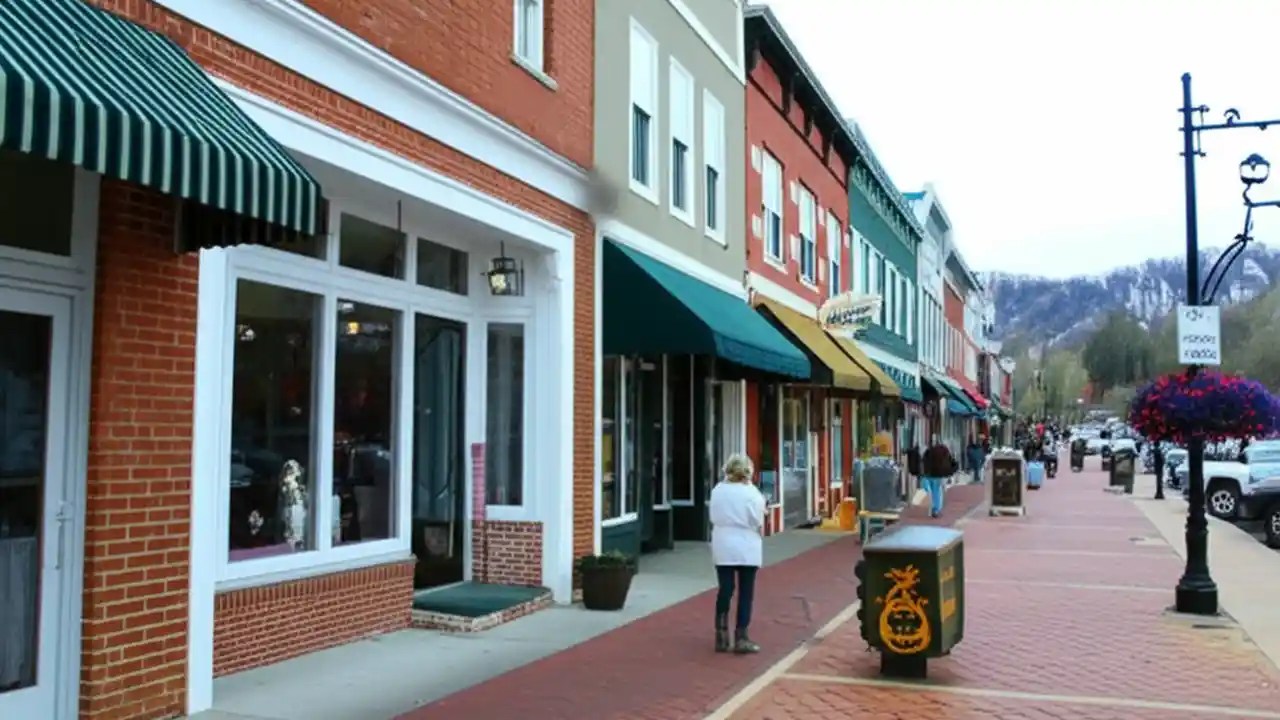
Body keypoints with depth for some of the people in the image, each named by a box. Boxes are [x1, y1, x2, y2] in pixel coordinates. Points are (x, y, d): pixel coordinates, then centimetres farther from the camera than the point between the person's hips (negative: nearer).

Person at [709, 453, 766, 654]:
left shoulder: (717, 490, 1)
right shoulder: (751, 492, -10)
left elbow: (713, 517, 3)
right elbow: (758, 523, -8)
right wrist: (758, 536, 10)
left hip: (723, 547, 4)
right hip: (746, 548, -4)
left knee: (725, 591, 11)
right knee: (745, 594, 6)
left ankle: (722, 637, 13)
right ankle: (741, 638, 7)